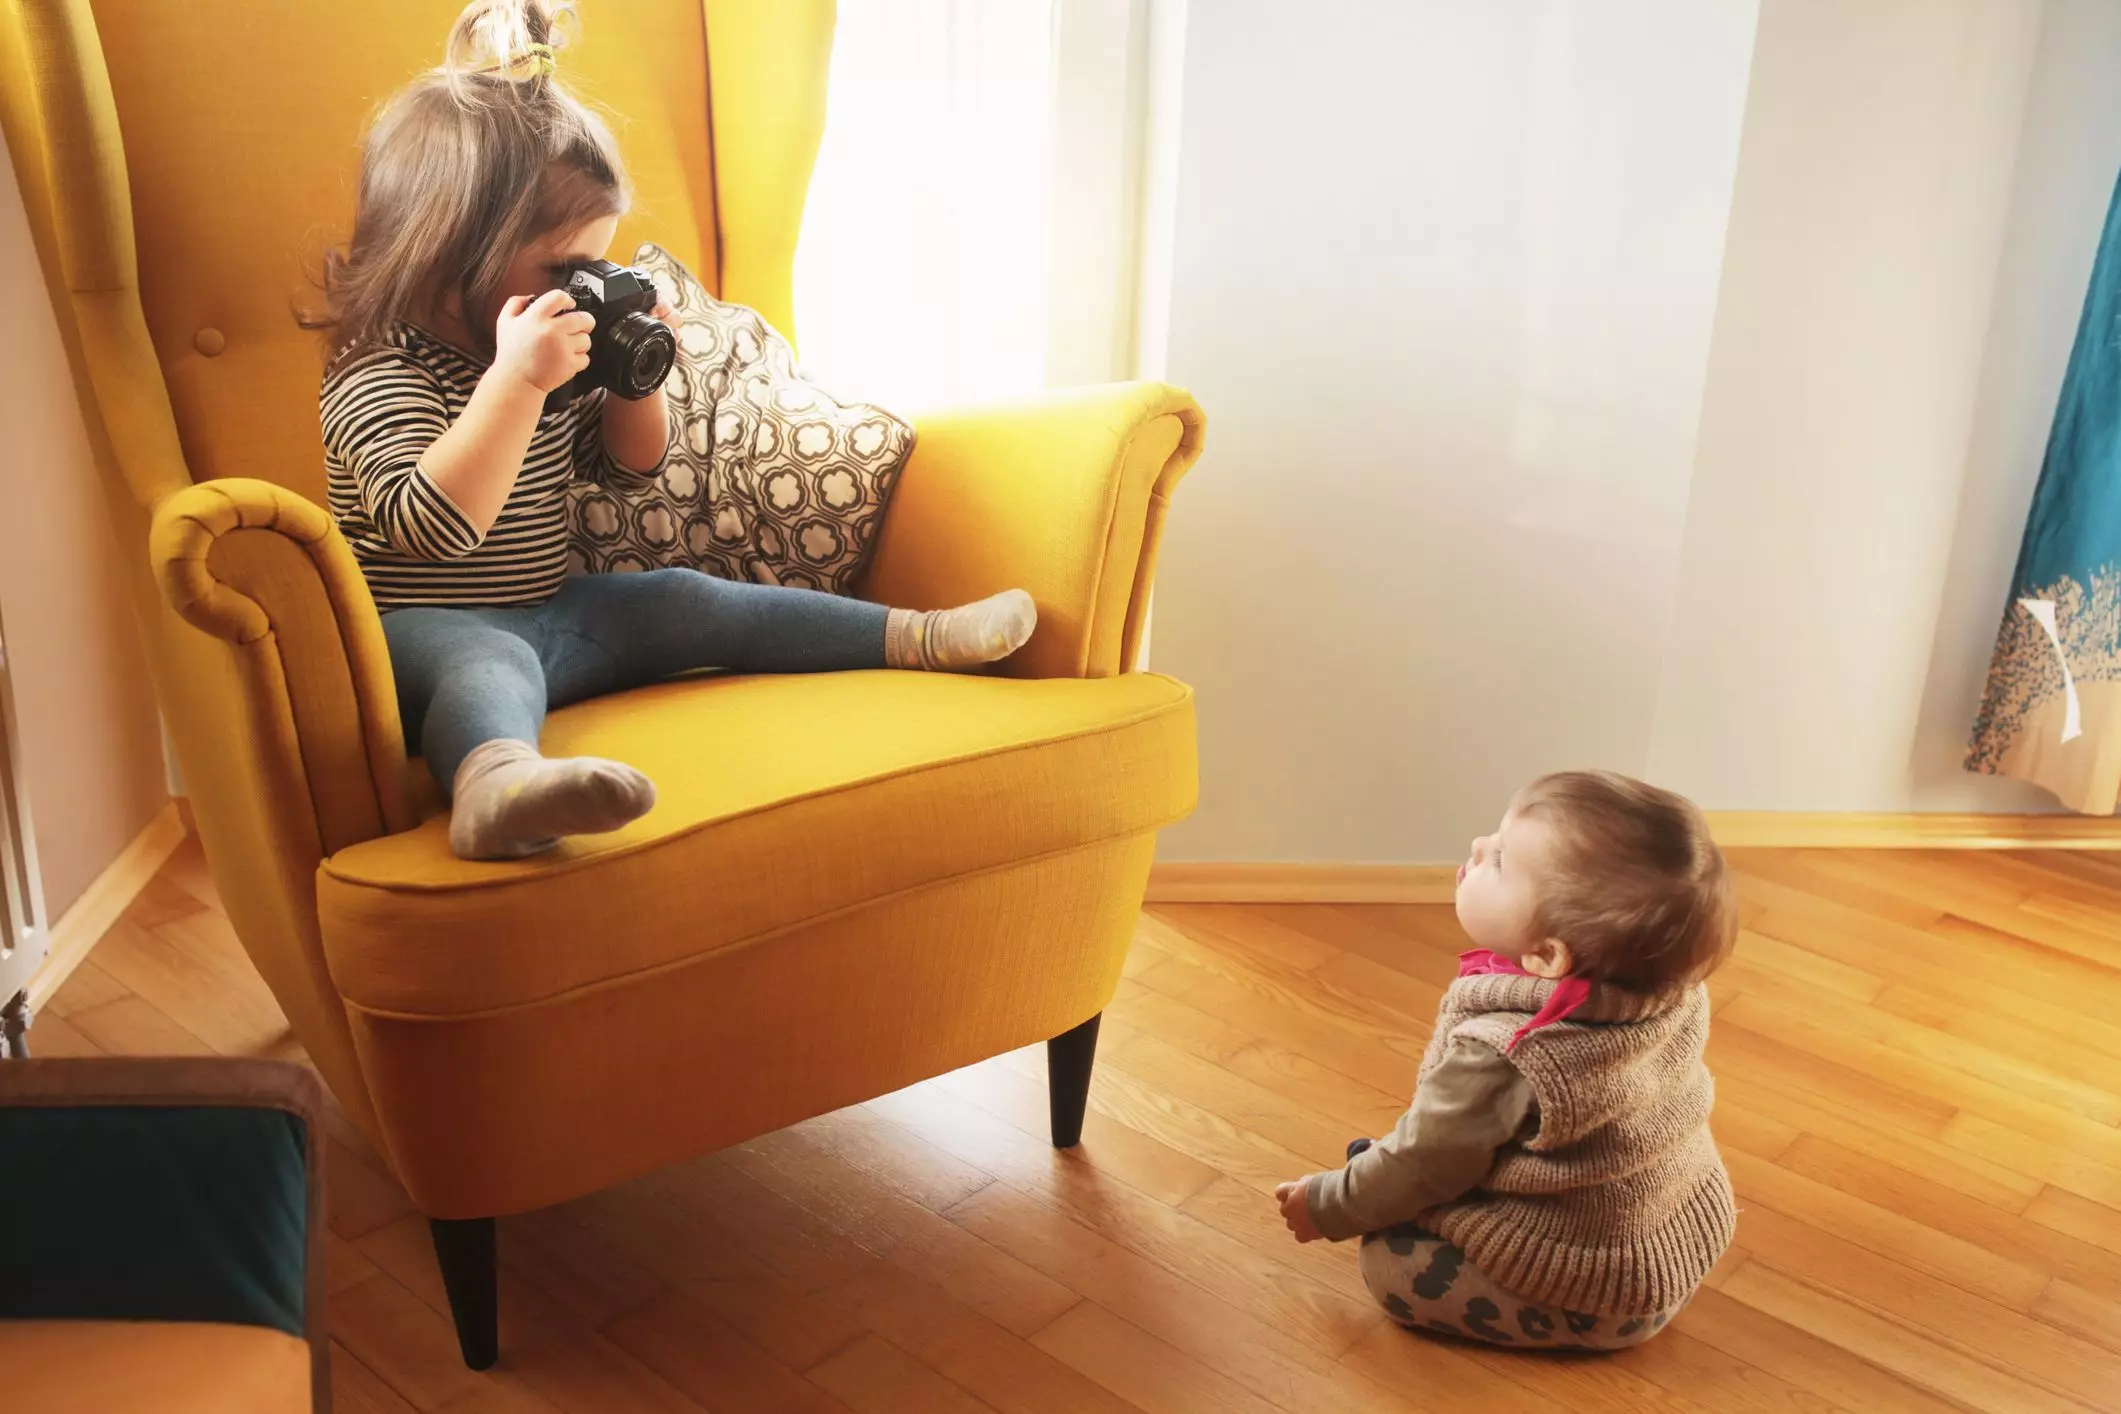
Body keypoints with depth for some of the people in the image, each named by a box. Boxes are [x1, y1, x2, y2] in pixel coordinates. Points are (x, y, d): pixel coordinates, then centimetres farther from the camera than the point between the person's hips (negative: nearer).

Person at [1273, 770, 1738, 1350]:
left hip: (1601, 1294, -8)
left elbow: (1421, 1168, -19)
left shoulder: (1498, 1057, -35)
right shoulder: (1673, 990, -17)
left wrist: (1326, 1206, -2)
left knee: (1390, 1260, -4)